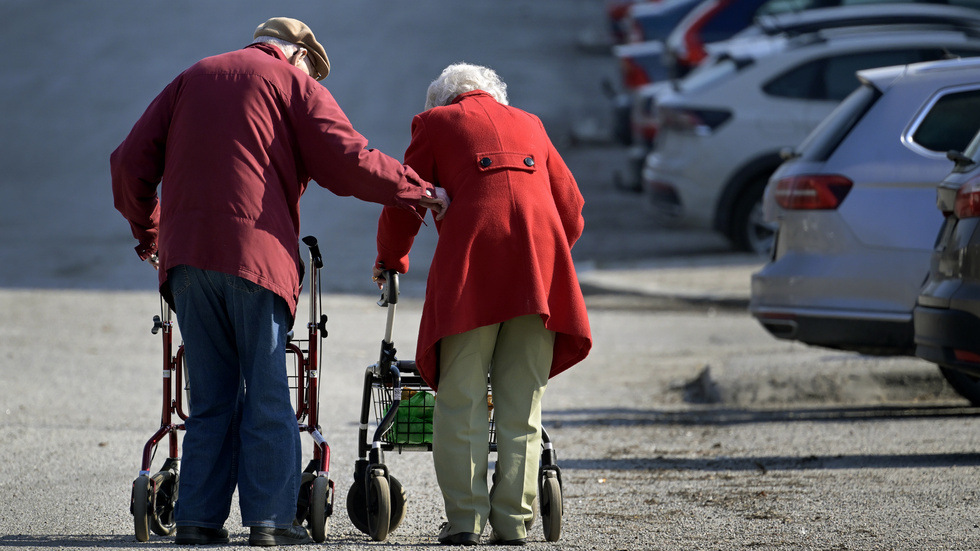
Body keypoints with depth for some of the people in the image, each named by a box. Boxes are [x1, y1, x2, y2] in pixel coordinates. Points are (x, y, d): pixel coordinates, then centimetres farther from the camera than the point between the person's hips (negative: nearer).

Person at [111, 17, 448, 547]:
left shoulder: (192, 79, 21)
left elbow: (131, 161, 16)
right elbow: (350, 161, -4)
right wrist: (422, 192, 7)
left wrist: (148, 234, 28)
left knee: (211, 396, 10)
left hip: (186, 255, 4)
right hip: (256, 253, -4)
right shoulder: (294, 84, 8)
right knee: (267, 394, 1)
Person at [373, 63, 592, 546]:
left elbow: (405, 202, 16)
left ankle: (464, 519, -7)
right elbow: (570, 206, 25)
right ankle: (513, 521, 2)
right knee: (521, 405, 6)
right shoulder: (529, 125, 27)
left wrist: (390, 260, 33)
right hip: (541, 264, 3)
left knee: (460, 402, -1)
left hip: (472, 260, -3)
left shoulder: (436, 121, 17)